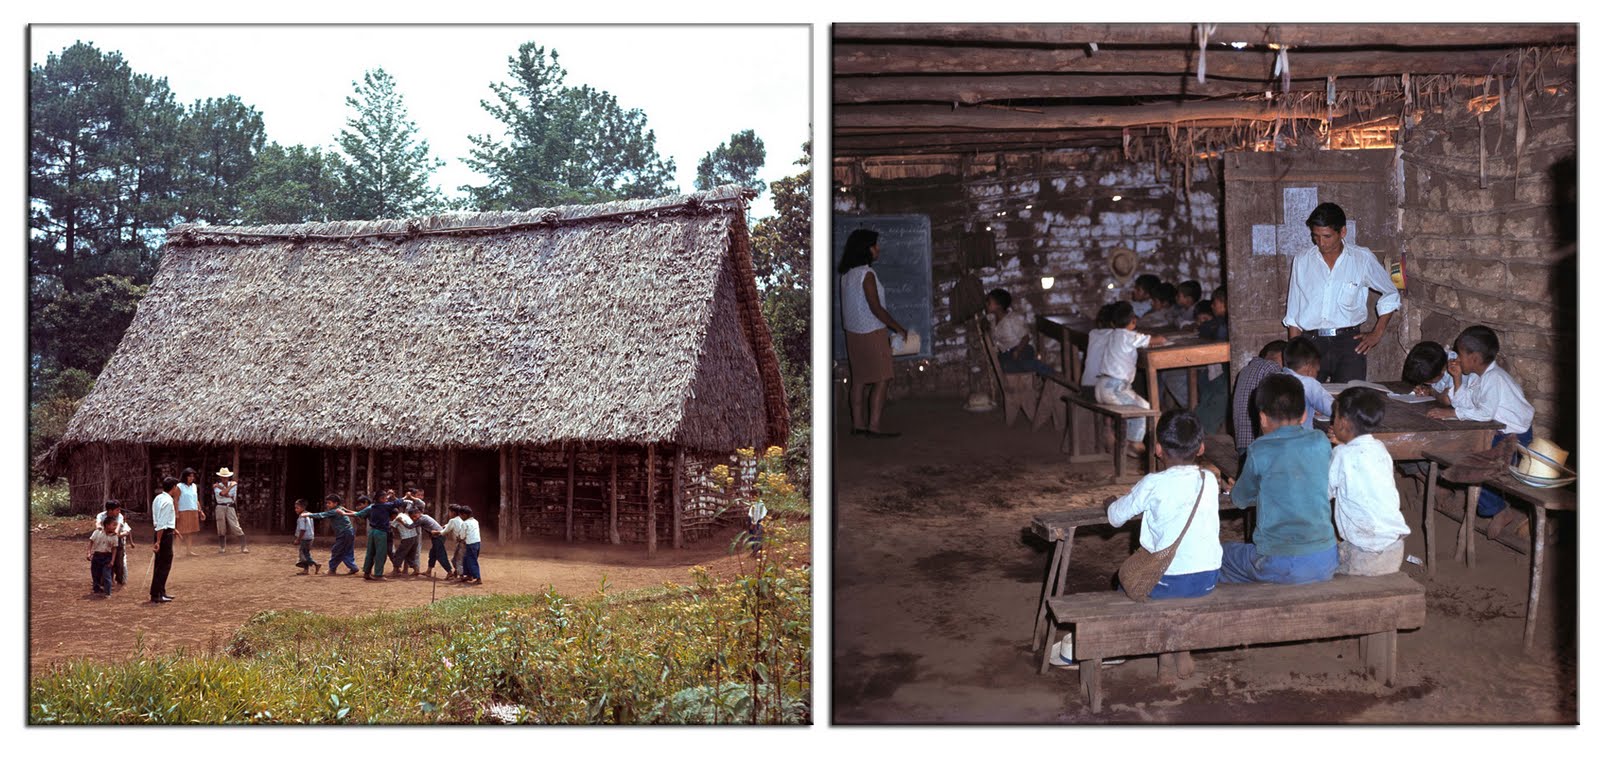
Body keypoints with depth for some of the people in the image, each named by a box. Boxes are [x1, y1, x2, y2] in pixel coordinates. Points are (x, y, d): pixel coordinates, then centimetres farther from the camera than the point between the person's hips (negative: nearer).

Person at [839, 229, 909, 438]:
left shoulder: (847, 274, 8)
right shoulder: (866, 274, -17)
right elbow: (876, 308, -18)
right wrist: (898, 328, -9)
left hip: (853, 332, 9)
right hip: (871, 333, -9)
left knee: (859, 379, 11)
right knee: (882, 379, -5)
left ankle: (857, 424, 14)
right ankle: (874, 426, -9)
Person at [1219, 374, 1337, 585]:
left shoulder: (1260, 451, -6)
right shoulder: (1320, 443, 3)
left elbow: (1240, 499, 10)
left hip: (1278, 567, -3)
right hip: (1325, 563, 3)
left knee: (1224, 552, 22)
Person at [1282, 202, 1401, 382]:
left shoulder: (1363, 259, 5)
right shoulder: (1302, 261, 8)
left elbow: (1391, 295, 18)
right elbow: (1292, 315, 12)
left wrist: (1377, 334, 11)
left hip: (1348, 342, -1)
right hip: (1311, 343, 1)